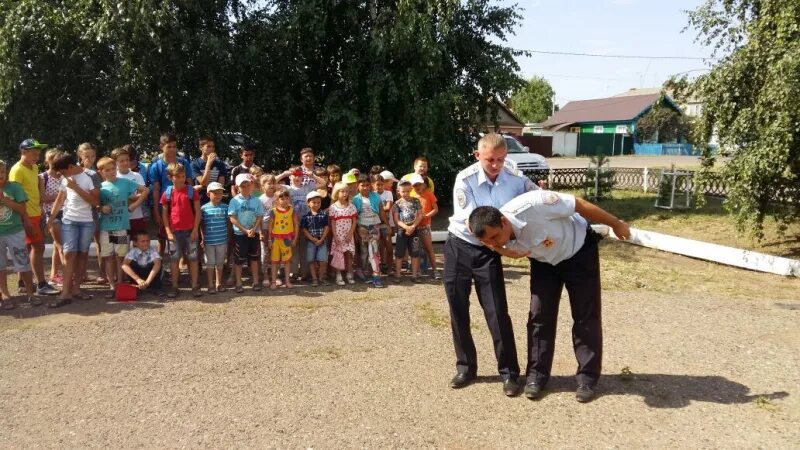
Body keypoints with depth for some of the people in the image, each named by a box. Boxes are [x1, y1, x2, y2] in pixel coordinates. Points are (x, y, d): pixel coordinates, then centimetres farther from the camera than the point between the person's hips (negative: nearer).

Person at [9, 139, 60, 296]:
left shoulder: (34, 168, 13)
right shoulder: (17, 170, -13)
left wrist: (40, 209, 17)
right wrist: (26, 219, -22)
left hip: (36, 214, 8)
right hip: (27, 216, -8)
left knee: (32, 248, 13)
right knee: (38, 248, -8)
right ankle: (42, 285, -5)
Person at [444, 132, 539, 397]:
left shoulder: (517, 181, -9)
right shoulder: (465, 180, -15)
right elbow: (471, 221, -19)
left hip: (489, 252, 0)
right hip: (459, 249, 0)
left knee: (497, 313, -4)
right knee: (458, 312, 7)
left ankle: (509, 373, 10)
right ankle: (466, 368, 23)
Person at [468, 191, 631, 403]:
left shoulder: (532, 205, -42)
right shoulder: (501, 239, -23)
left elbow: (581, 205, -28)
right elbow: (520, 251, -2)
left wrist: (616, 224, -13)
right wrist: (498, 247, -25)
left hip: (579, 252, -4)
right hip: (544, 262, 4)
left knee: (585, 316, 0)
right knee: (539, 315, -1)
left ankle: (587, 378, 11)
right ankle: (536, 375, 11)